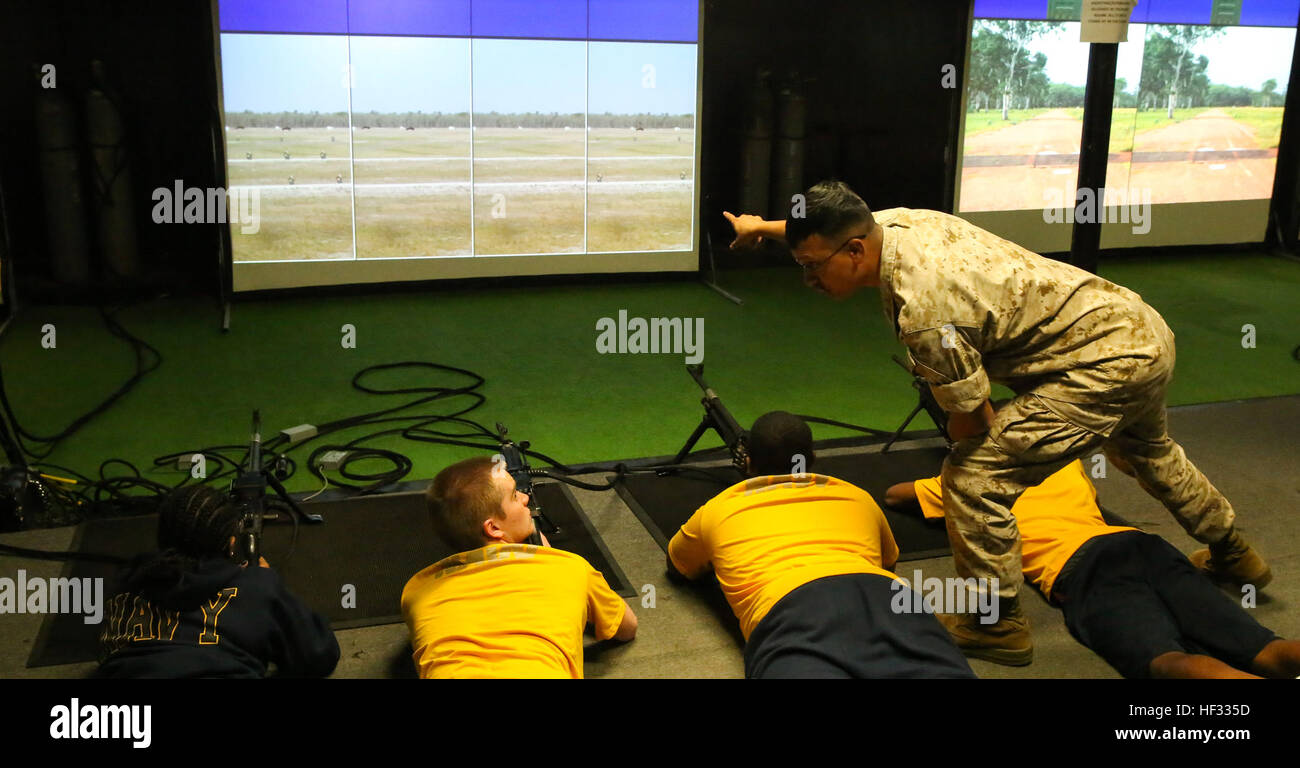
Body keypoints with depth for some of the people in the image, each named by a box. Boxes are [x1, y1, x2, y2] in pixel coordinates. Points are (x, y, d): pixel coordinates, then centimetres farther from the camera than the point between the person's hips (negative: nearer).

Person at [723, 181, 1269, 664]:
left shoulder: (922, 312, -30)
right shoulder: (896, 220, -5)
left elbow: (973, 422, -17)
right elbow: (824, 225, 20)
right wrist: (761, 226, 32)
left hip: (1103, 365, -11)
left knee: (977, 477, -12)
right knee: (1151, 451, 37)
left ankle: (996, 624, 7)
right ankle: (1233, 556, 61)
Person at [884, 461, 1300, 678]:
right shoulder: (1066, 467, 39)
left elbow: (893, 495, 40)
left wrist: (941, 486, 59)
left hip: (1082, 569, -4)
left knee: (1168, 659, -31)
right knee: (1266, 651, -15)